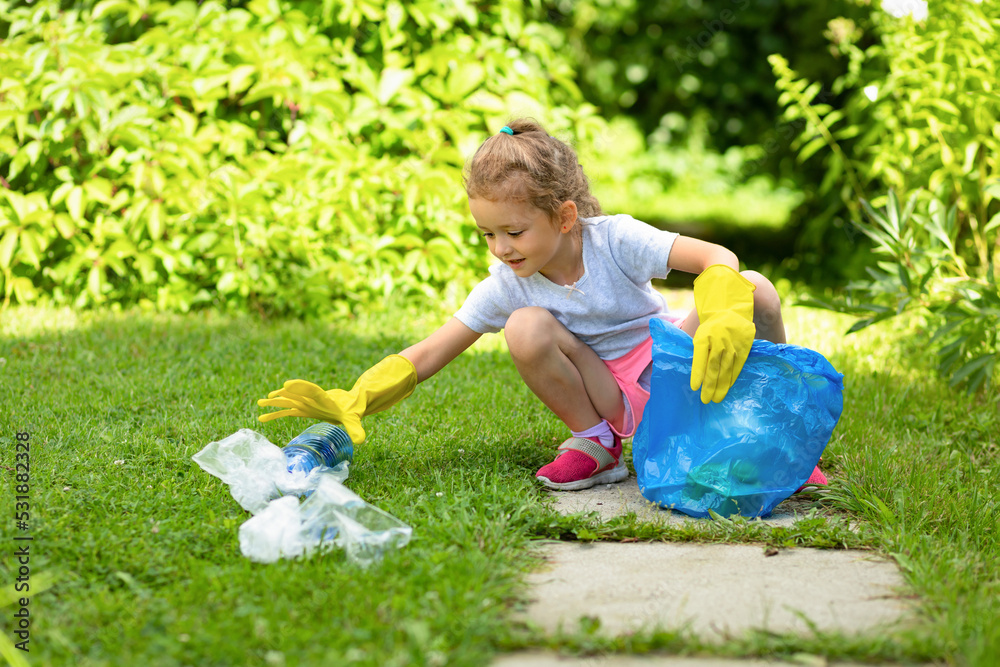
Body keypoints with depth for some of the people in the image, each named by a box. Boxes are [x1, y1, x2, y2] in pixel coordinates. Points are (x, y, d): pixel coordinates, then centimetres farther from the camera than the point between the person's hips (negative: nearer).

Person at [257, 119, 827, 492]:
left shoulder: (615, 239, -16)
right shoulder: (507, 286, -9)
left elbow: (716, 257, -23)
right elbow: (426, 356, -12)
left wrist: (726, 320, -44)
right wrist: (349, 403, -26)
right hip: (614, 401, 1)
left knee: (754, 288, -26)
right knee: (526, 328, -28)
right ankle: (597, 444, -7)